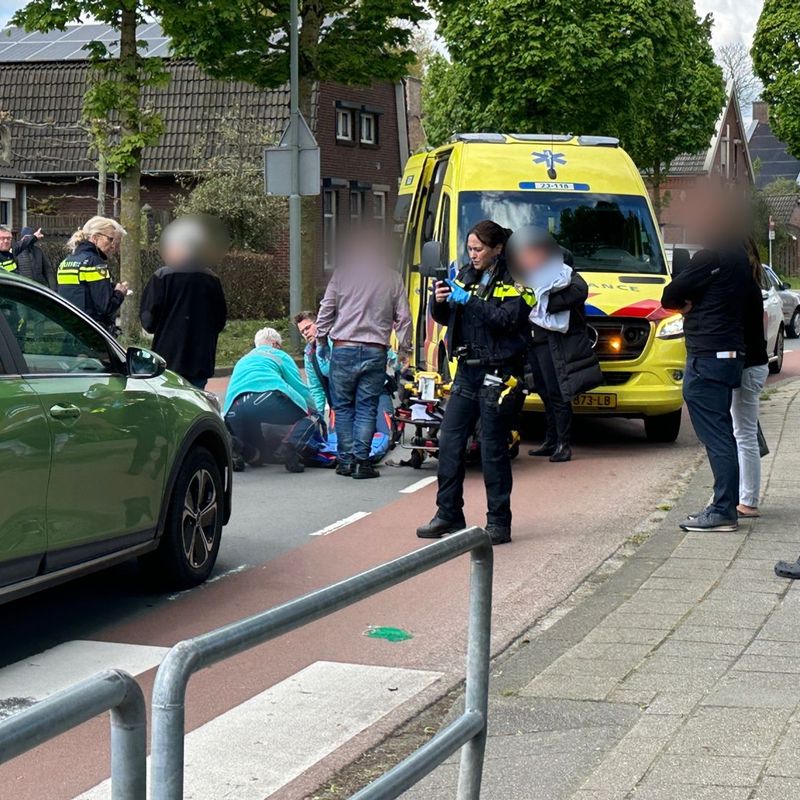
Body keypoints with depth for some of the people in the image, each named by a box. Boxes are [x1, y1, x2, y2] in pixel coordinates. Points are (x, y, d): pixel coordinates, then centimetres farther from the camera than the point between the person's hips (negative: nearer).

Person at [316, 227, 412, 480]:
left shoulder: (342, 274, 2)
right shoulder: (393, 279, 6)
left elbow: (326, 310, 2)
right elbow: (404, 318, 7)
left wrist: (321, 340, 16)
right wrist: (404, 349, 19)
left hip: (343, 348, 0)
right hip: (376, 352, 1)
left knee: (343, 406, 9)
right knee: (367, 408, 5)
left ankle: (346, 460, 7)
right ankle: (362, 461, -1)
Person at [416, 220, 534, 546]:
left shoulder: (515, 280, -6)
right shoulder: (466, 275, 12)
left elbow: (508, 318, -20)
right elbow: (443, 318, 13)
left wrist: (468, 301, -24)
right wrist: (439, 301, -9)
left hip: (498, 374, -6)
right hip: (467, 371, 6)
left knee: (493, 449, -3)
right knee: (449, 442, 5)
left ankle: (499, 523, 5)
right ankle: (449, 515, 15)